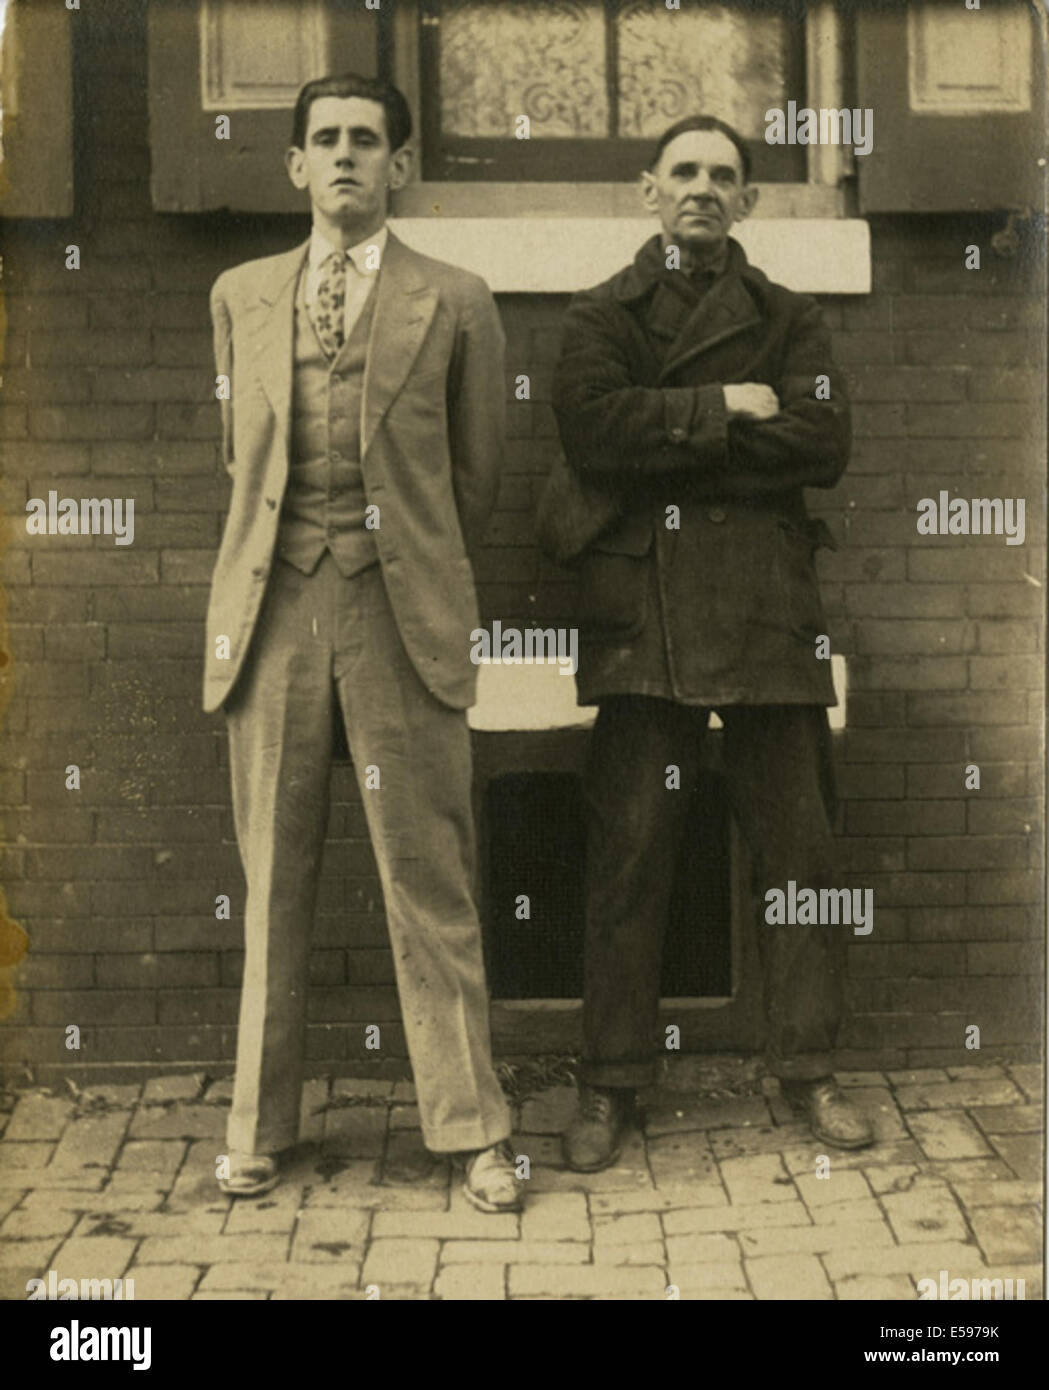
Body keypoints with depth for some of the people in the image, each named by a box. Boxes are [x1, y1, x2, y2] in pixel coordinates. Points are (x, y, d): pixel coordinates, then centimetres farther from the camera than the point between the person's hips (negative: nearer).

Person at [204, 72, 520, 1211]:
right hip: (272, 608, 2)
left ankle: (470, 1131, 12)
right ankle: (261, 1127, 19)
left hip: (402, 610, -2)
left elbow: (476, 473, 12)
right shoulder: (240, 296, 14)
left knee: (428, 879, 0)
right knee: (273, 878, 7)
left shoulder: (454, 303, 6)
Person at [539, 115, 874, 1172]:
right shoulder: (600, 313, 14)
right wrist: (723, 409, -6)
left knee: (796, 846, 4)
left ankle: (808, 1069, 18)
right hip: (640, 600, -1)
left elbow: (822, 442, -2)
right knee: (628, 849, -2)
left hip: (766, 601, 2)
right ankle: (611, 1084, 9)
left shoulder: (788, 318, 16)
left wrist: (665, 440, -6)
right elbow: (591, 422, -7)